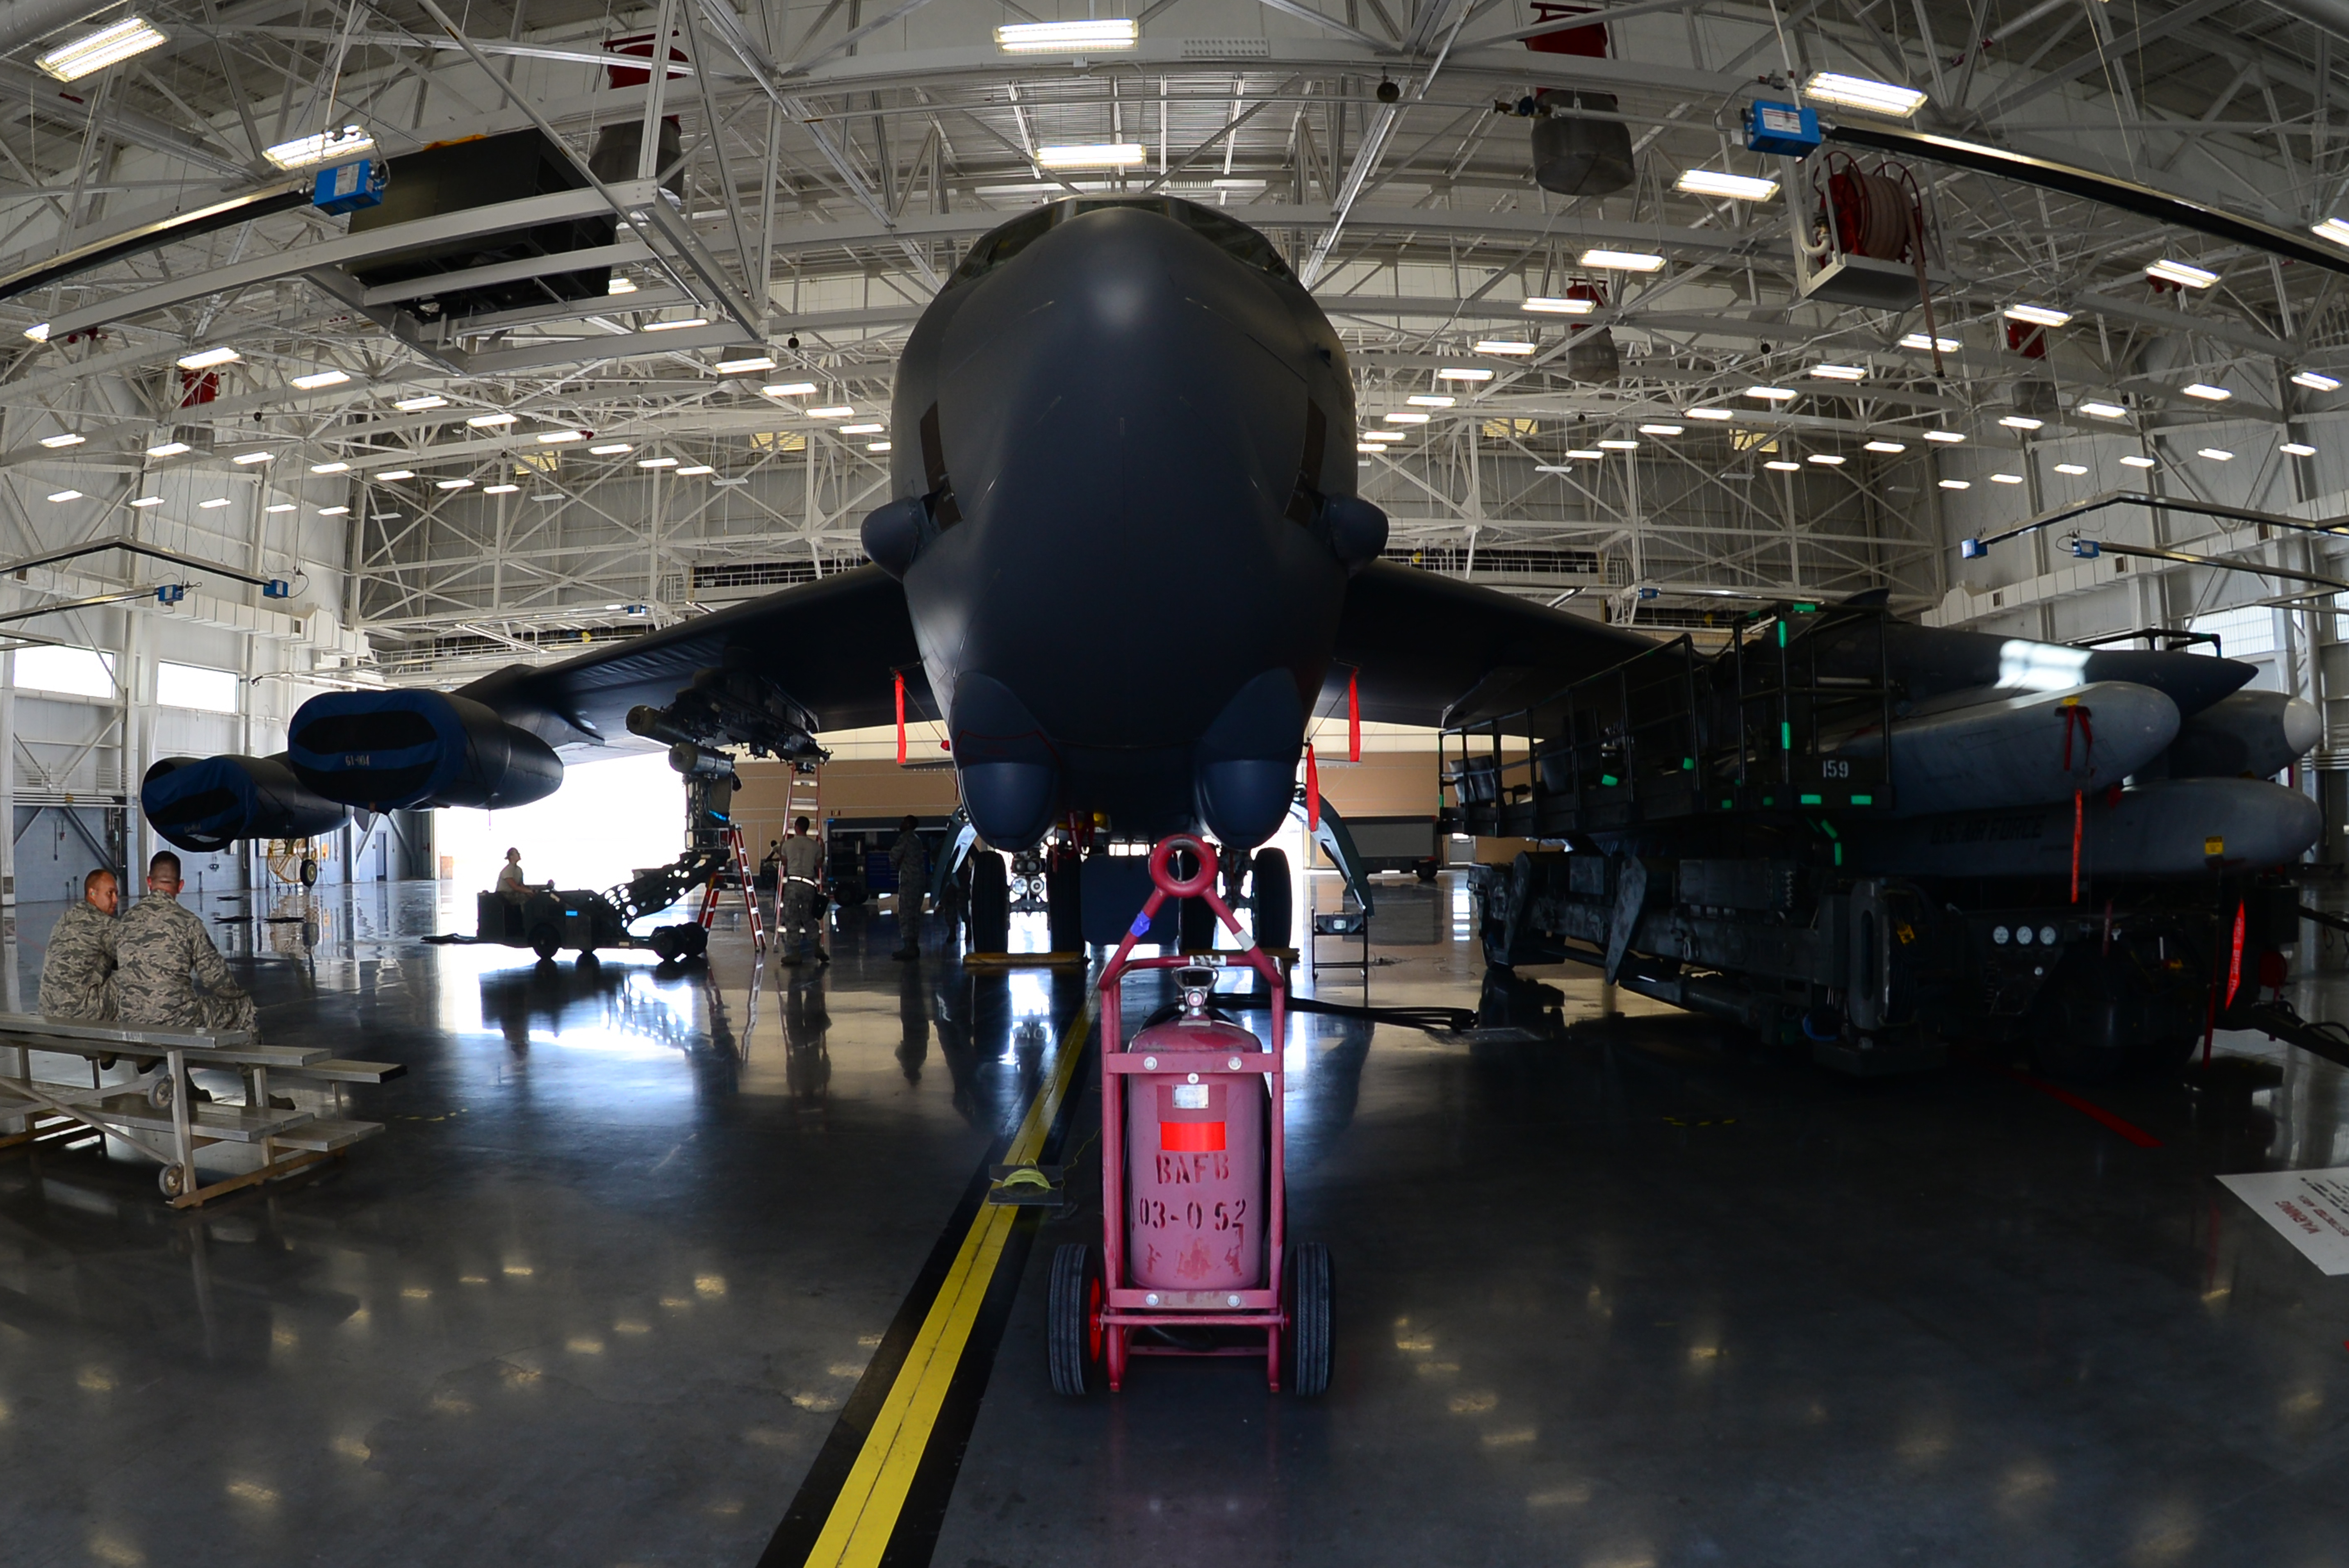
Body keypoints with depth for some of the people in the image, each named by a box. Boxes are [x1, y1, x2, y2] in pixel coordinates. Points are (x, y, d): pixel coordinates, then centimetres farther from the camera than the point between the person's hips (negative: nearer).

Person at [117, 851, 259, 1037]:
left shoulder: (126, 920, 3)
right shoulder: (188, 922, -11)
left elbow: (114, 966, 14)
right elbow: (215, 975, -8)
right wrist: (239, 995, 11)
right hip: (177, 1021, -6)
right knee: (245, 1009, 15)